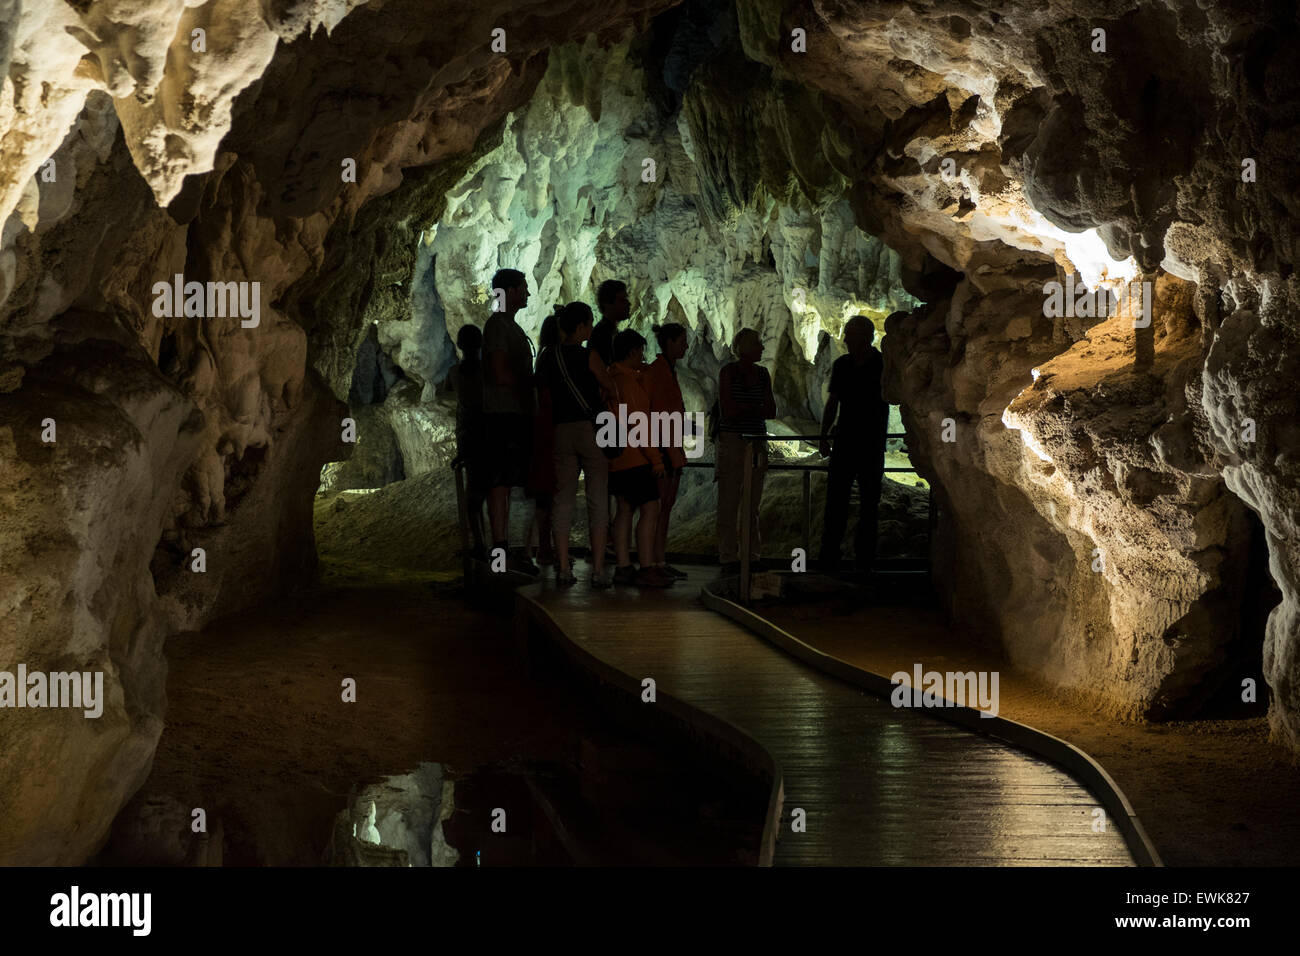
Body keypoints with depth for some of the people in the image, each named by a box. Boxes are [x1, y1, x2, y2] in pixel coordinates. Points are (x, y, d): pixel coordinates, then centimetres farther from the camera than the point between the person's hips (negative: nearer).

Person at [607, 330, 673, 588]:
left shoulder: (611, 378, 15)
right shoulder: (627, 380, -15)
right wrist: (655, 458, -15)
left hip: (617, 460, 10)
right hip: (633, 458, -10)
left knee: (625, 509, 10)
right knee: (650, 509, -11)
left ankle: (623, 567, 9)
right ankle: (646, 569, -15)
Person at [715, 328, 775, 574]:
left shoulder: (763, 374, 11)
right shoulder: (728, 372, -4)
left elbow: (771, 412, 7)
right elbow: (727, 411, -11)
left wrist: (743, 409, -10)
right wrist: (753, 408, -4)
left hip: (757, 442, 5)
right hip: (732, 441, -5)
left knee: (752, 504, 7)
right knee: (729, 503, -4)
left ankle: (751, 556, 11)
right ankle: (729, 558, -1)